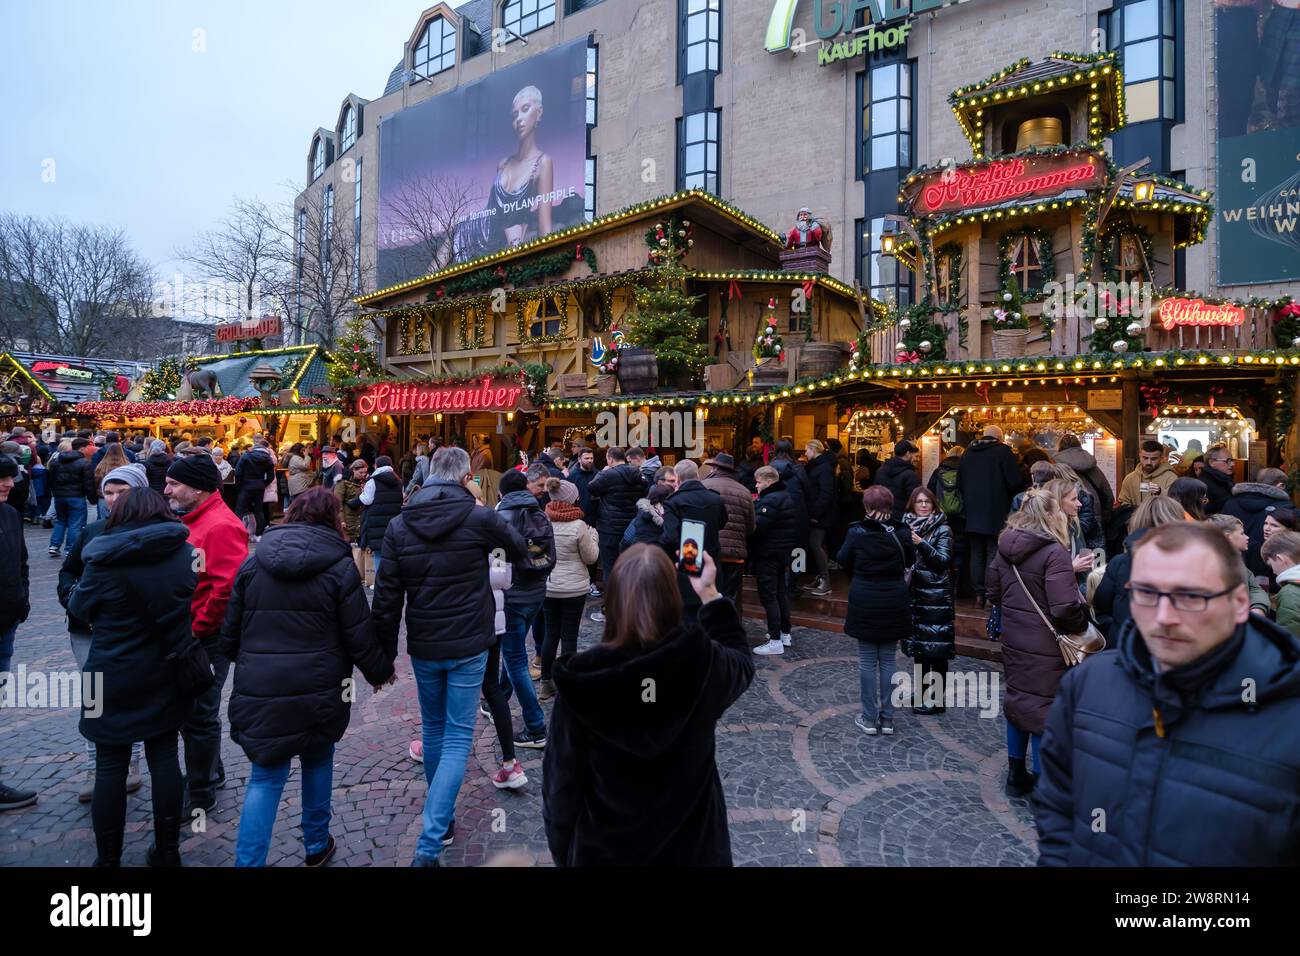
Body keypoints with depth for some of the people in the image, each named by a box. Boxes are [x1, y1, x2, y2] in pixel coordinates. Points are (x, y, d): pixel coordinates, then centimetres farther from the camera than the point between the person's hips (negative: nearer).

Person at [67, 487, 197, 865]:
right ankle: (168, 852, 24)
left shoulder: (105, 559, -14)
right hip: (167, 677, 3)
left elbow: (78, 607, 2)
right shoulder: (186, 553, -4)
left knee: (111, 765, 10)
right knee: (164, 757, 13)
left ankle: (108, 859, 22)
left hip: (115, 679, -3)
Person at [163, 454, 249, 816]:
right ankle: (211, 772, 40)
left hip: (206, 638, -10)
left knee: (199, 715, 3)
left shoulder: (221, 526, -21)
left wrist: (197, 629, -20)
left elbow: (228, 587, -29)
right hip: (186, 633, 10)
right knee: (190, 709, 22)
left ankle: (201, 794, 20)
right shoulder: (192, 519, 10)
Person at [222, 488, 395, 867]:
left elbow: (231, 633, 9)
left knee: (266, 776, 12)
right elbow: (360, 636, -7)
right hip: (319, 690, -1)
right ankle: (317, 844, 35)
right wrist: (381, 672, 10)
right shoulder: (339, 567, -9)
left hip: (260, 691, 2)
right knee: (318, 761, 20)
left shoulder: (253, 563, 1)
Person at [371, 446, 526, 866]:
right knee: (457, 737, 5)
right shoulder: (480, 519, -13)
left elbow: (386, 596, -3)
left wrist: (385, 653, 7)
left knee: (432, 730, 22)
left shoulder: (398, 525, -4)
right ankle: (429, 844, 0)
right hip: (468, 646, -3)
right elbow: (519, 548, 7)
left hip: (423, 646, 3)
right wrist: (497, 548, 30)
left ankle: (443, 819, 37)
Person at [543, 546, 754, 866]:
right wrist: (710, 594, 9)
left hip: (603, 848, 0)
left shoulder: (582, 679, -23)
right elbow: (742, 663, 3)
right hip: (691, 843, 1)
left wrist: (563, 850, 5)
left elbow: (561, 779, -12)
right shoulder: (704, 664, -22)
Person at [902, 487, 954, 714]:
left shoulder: (942, 529, -5)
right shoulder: (907, 526, 6)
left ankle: (936, 700, 10)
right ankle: (922, 693, 29)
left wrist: (921, 544, -25)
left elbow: (944, 560, -16)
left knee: (937, 649, 0)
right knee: (918, 645, 15)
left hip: (936, 595, -5)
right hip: (914, 593, 5)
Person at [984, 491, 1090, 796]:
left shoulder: (1005, 547, 3)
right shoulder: (1054, 551, -20)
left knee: (1018, 701, 19)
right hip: (1045, 646, -7)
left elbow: (993, 592, 11)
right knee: (1043, 709, 5)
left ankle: (1016, 776, 32)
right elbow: (1065, 607, -24)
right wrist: (1081, 624, -5)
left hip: (1013, 640, 7)